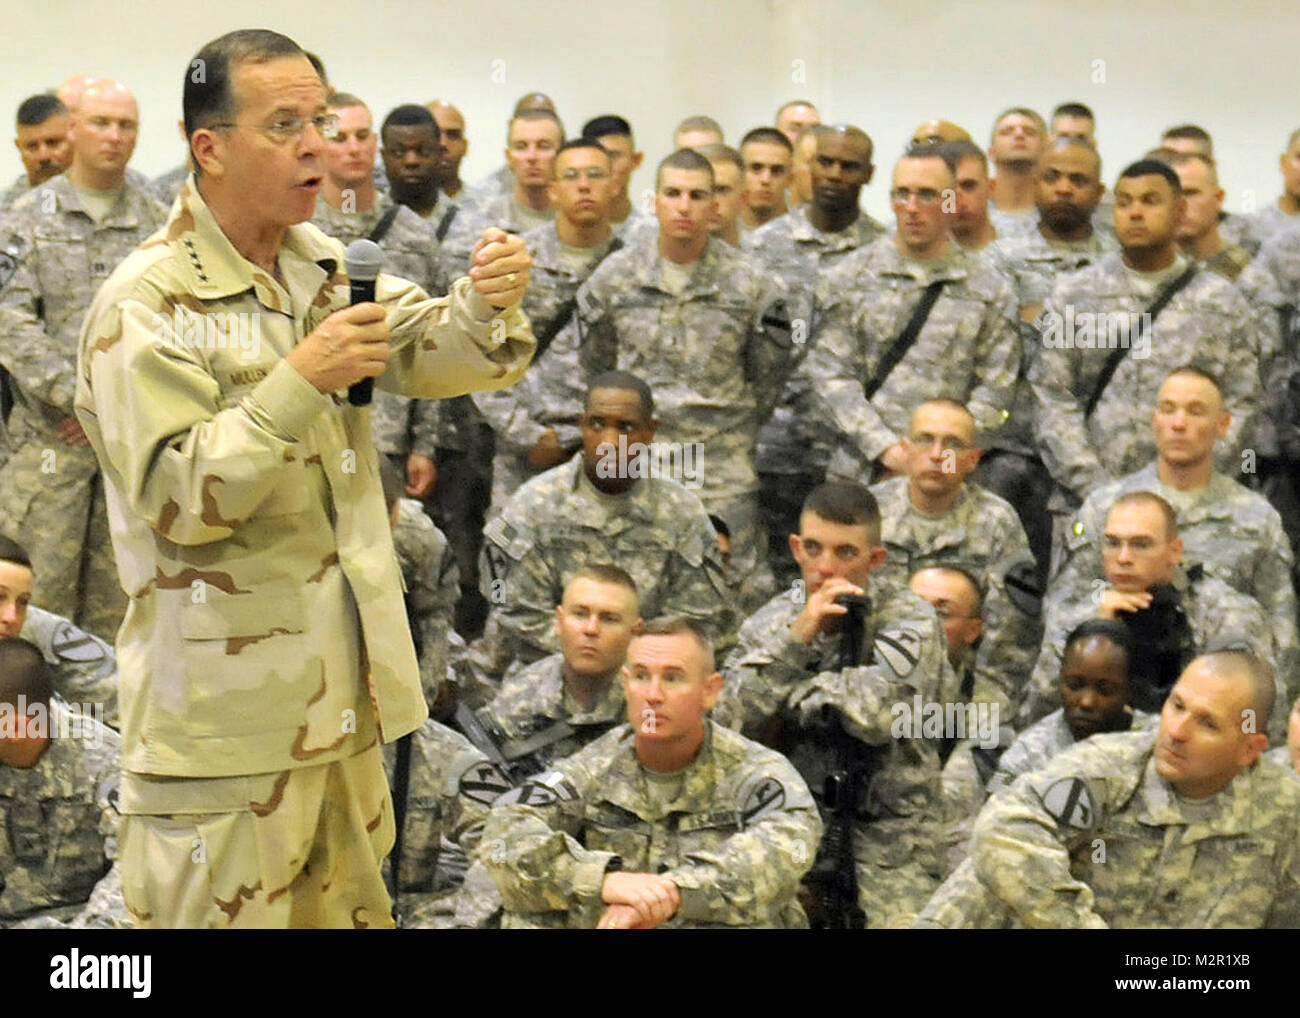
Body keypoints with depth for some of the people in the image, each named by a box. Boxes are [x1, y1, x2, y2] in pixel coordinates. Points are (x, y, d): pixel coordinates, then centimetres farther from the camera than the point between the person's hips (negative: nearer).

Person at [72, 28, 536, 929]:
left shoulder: (326, 264, 10)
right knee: (231, 910, -3)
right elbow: (176, 500, -20)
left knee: (351, 904, 15)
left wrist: (488, 304, -19)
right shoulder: (146, 305, -13)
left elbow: (434, 354, 3)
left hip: (343, 694, 7)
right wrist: (298, 381, -27)